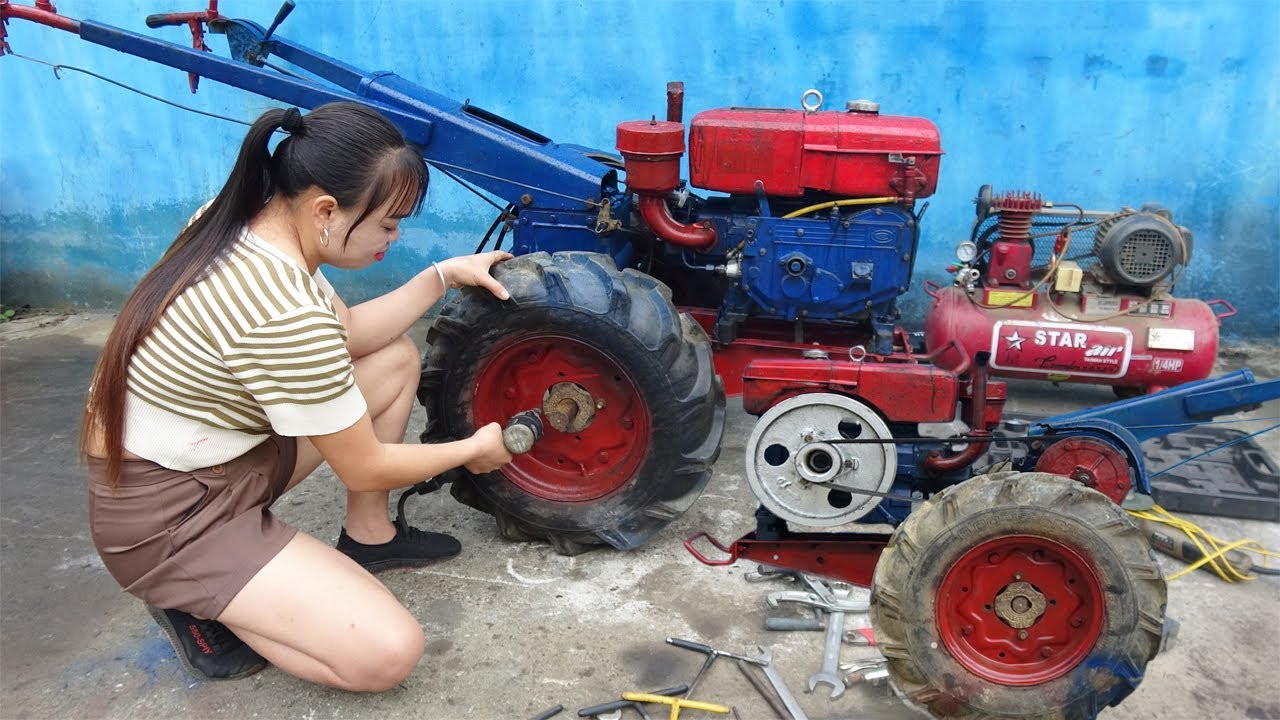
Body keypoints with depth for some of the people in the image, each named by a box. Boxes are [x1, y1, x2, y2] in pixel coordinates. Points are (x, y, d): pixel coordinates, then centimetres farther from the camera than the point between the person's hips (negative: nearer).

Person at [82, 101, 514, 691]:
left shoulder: (246, 223, -5)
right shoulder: (284, 318, -32)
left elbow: (350, 333, 9)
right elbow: (365, 468, -18)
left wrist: (444, 275, 2)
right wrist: (474, 449, -3)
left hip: (210, 454, 10)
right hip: (167, 517, -9)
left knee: (397, 359, 9)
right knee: (389, 653, -19)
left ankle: (366, 537, 19)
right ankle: (197, 603, 1)